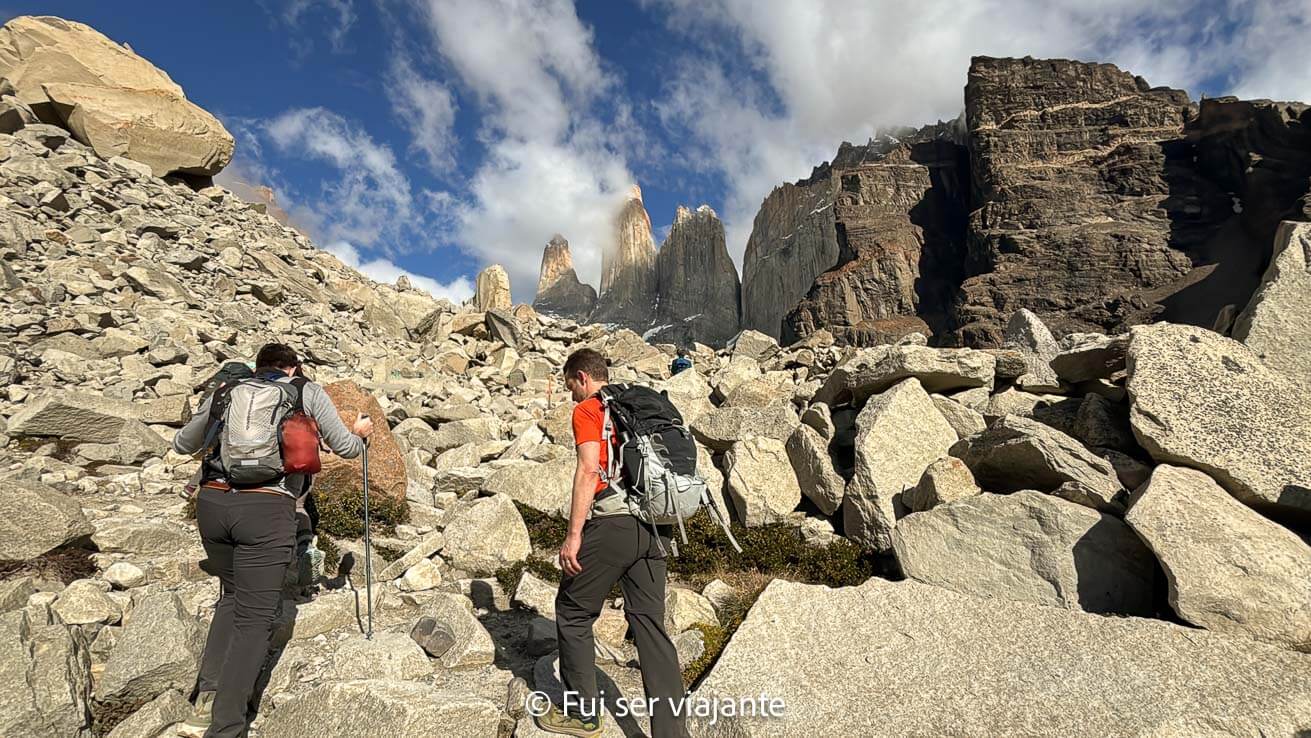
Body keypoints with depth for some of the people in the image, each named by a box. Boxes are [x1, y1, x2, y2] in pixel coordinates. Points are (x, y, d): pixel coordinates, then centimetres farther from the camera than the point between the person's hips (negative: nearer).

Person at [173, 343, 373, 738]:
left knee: (232, 595, 25)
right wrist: (360, 433, 33)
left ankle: (207, 701, 19)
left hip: (212, 502, 4)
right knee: (254, 620, 4)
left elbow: (182, 445, 29)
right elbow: (345, 447, 12)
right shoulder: (309, 392, 10)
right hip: (266, 510, -4)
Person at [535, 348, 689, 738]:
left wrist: (573, 535, -14)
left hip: (612, 525, -7)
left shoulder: (587, 411, -2)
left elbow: (589, 471, -14)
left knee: (572, 612, 12)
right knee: (650, 624, 10)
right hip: (653, 528, 7)